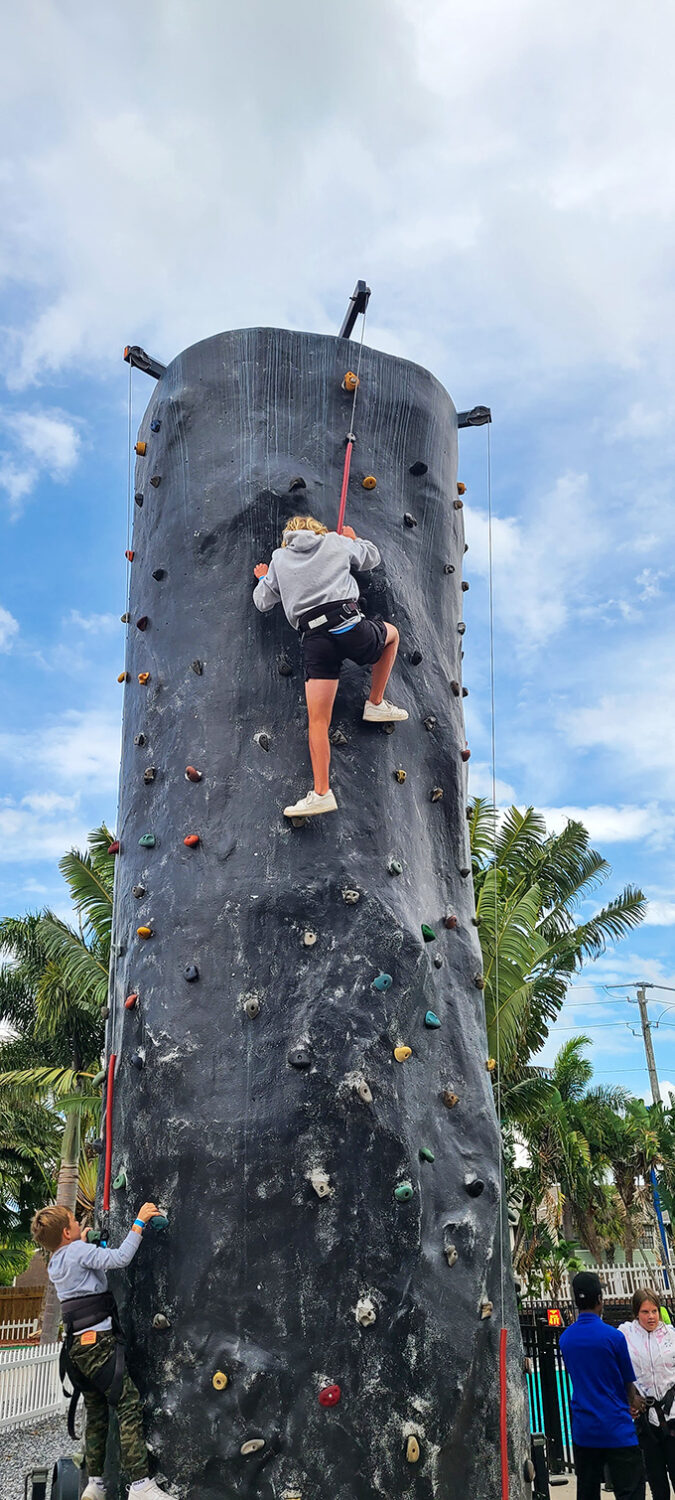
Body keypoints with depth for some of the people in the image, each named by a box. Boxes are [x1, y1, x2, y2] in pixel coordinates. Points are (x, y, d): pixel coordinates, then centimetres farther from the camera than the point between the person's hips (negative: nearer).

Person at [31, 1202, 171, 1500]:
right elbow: (120, 1258, -24)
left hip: (77, 1346, 9)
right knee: (129, 1403, -10)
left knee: (96, 1414, 17)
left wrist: (83, 1243, 35)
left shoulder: (55, 1264, 13)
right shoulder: (79, 1251, -13)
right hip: (97, 1341, -9)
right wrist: (139, 1222, -19)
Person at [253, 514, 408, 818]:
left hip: (314, 639, 0)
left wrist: (263, 579, 47)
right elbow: (371, 557, 36)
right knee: (391, 633, 33)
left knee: (318, 720, -3)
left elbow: (262, 602, 25)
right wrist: (353, 539, 57)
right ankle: (376, 704, 31)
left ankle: (321, 793, -10)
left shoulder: (279, 558, 20)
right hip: (349, 625, 0)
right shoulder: (337, 542, 20)